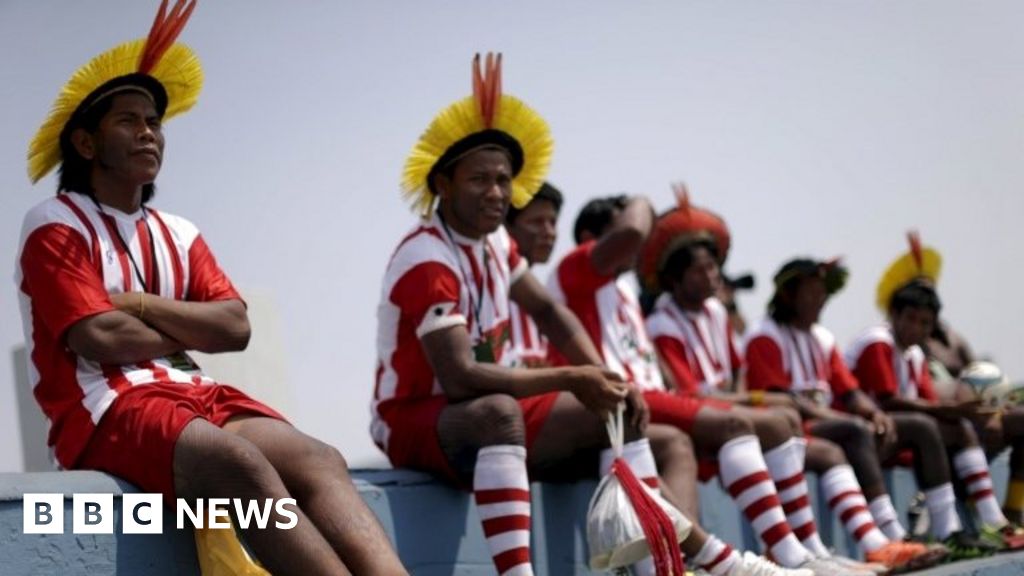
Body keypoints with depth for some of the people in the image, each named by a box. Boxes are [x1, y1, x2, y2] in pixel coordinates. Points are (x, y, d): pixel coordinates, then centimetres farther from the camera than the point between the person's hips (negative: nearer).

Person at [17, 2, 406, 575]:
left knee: (317, 460, -23)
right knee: (241, 462, -35)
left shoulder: (178, 234, 21)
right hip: (103, 406, -6)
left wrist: (138, 304, -3)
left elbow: (236, 328, 6)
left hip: (192, 393, 6)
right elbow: (101, 340, -12)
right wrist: (186, 333, 4)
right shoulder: (57, 226, 1)